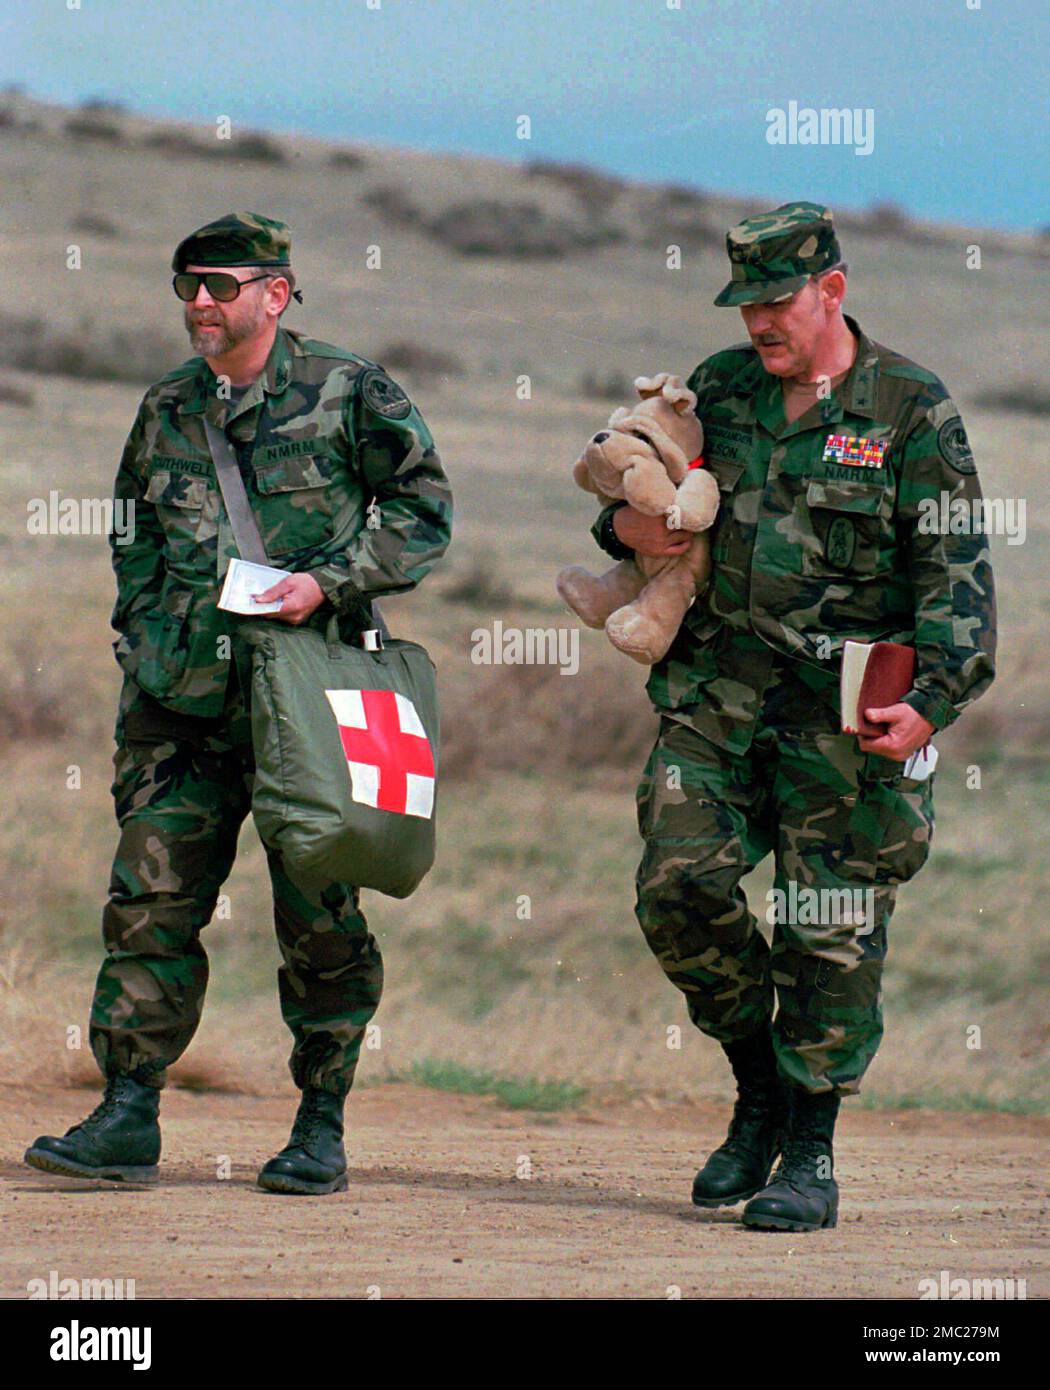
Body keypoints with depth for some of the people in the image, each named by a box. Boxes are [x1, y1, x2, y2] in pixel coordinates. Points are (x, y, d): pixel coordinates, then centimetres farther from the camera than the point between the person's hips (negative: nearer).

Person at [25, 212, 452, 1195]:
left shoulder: (346, 393, -2)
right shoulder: (168, 408, 12)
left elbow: (423, 509, 0)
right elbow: (134, 534, 25)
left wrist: (330, 581, -12)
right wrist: (142, 635, 13)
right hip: (181, 704, 4)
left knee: (318, 917, 0)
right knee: (151, 902, -4)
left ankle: (321, 1127, 9)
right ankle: (127, 1118, -1)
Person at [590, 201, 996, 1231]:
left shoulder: (910, 410, -3)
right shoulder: (719, 390, 9)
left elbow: (956, 574, -7)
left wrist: (932, 701, -20)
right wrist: (624, 523, -1)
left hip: (843, 709, -4)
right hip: (715, 692, 4)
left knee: (829, 928, -2)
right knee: (679, 886, -6)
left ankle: (811, 1155, 8)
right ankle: (759, 1092, 15)